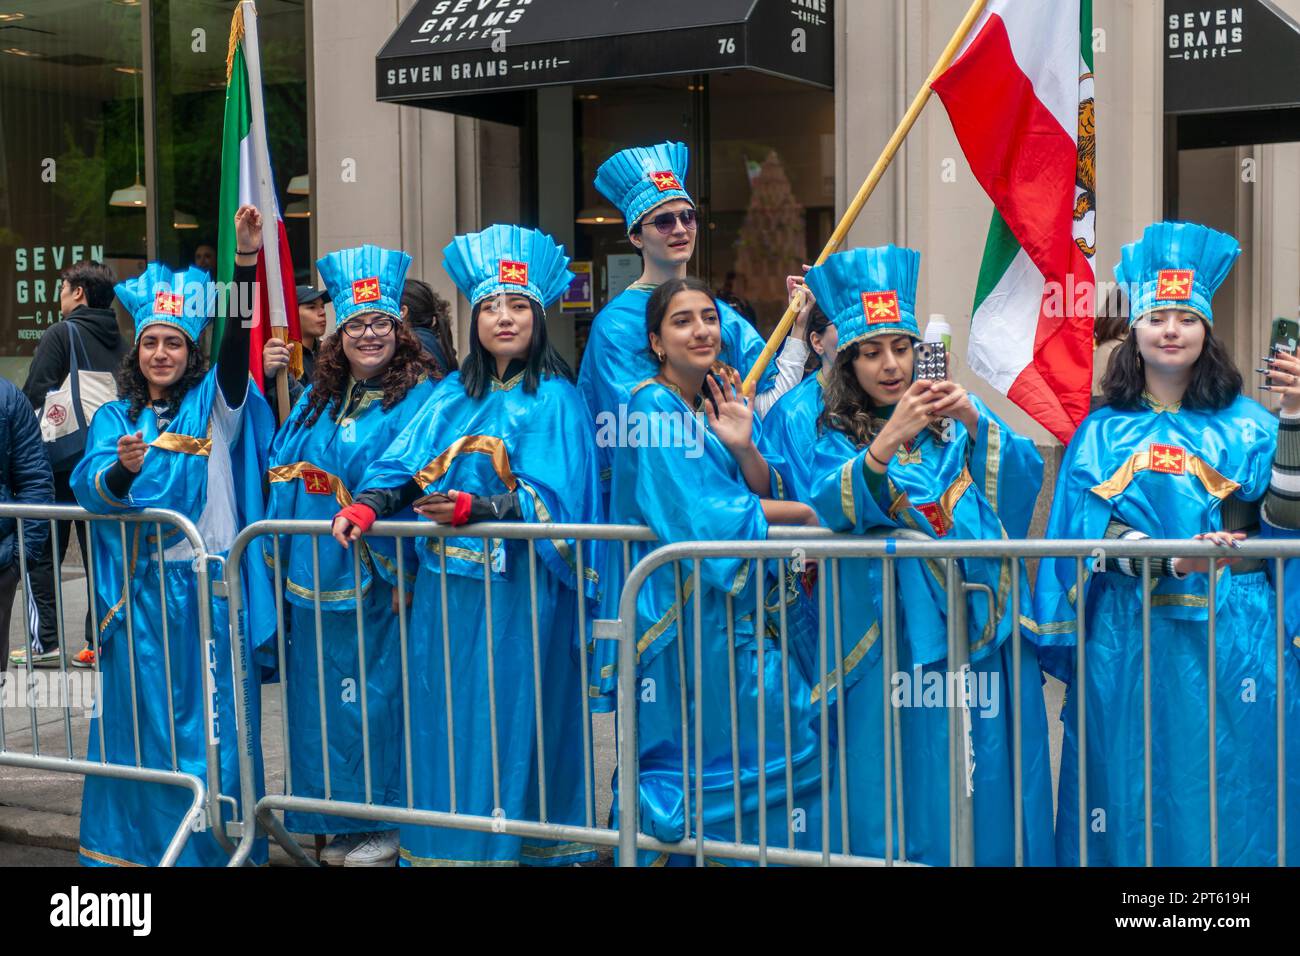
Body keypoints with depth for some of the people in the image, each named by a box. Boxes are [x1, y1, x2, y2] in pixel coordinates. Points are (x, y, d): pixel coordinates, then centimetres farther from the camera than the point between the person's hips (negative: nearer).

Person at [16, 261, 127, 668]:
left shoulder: (59, 335, -8)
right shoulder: (120, 341, 8)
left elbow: (34, 397, -12)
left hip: (62, 461, -5)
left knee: (43, 551, 3)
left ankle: (46, 641, 0)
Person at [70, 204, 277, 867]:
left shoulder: (214, 404, 3)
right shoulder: (115, 418, 9)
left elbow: (236, 342, -14)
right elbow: (88, 490, -6)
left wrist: (246, 262, -28)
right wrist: (122, 470, -29)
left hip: (210, 589, -2)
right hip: (139, 593, 2)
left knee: (211, 724, 1)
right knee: (140, 721, 10)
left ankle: (214, 847, 13)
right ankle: (135, 842, 24)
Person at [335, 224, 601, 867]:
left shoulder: (554, 399, -3)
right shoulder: (453, 396, 14)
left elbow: (549, 497, -13)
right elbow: (404, 465, 7)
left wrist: (475, 509, -27)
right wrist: (366, 507, -13)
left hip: (518, 583, -5)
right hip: (447, 579, 5)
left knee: (510, 717, -1)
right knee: (446, 717, 8)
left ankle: (517, 843, 10)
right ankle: (446, 845, 18)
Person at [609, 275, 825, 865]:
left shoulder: (725, 399, 12)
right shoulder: (654, 409, -12)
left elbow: (764, 492, 8)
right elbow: (701, 513, -20)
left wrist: (743, 445, -12)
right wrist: (805, 515, -10)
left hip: (734, 600, 7)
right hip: (686, 609, -7)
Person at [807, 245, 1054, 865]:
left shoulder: (956, 420, 10)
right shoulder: (838, 437, 5)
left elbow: (1026, 474, -5)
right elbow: (832, 507, -15)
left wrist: (976, 423, -23)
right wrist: (887, 440, -29)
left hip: (983, 628, 2)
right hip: (893, 641, -2)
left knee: (990, 788, 4)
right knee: (904, 794, 0)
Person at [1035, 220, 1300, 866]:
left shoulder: (1244, 423, 5)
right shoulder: (1104, 430, 6)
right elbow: (1090, 527, -5)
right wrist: (1173, 561, -20)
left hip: (1232, 637, 0)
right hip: (1128, 638, 0)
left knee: (1233, 797, 3)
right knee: (1134, 791, 6)